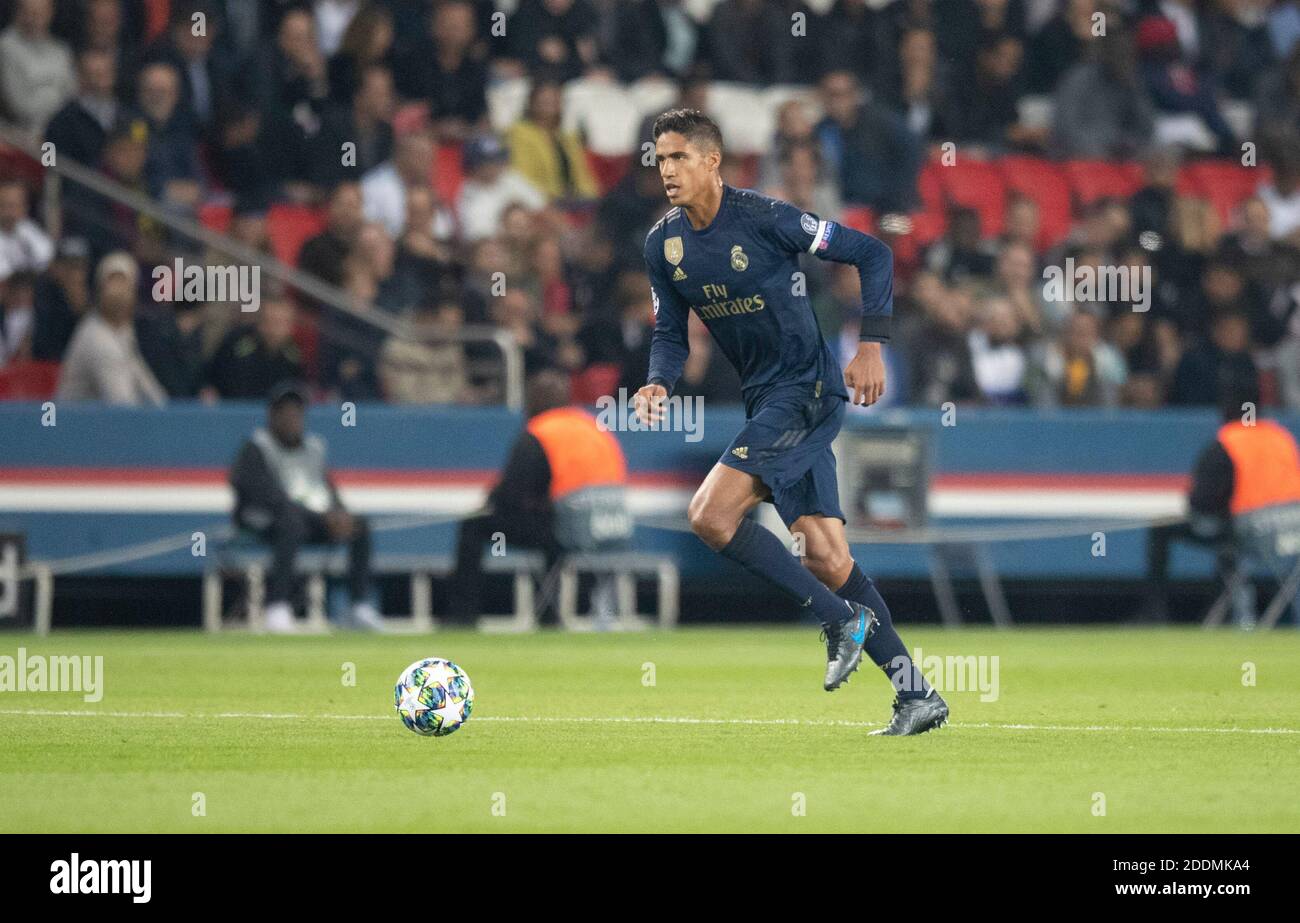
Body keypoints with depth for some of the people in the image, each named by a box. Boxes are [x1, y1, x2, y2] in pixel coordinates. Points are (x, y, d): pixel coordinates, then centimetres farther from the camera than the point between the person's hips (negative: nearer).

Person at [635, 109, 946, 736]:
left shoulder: (763, 218, -15)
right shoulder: (663, 245, 5)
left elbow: (871, 254, -9)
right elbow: (670, 333, 13)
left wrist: (871, 347, -16)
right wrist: (658, 384, -9)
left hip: (809, 388, -7)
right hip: (763, 399, 7)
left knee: (710, 515, -19)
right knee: (825, 557, 2)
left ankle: (842, 619, -8)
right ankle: (917, 694, 7)